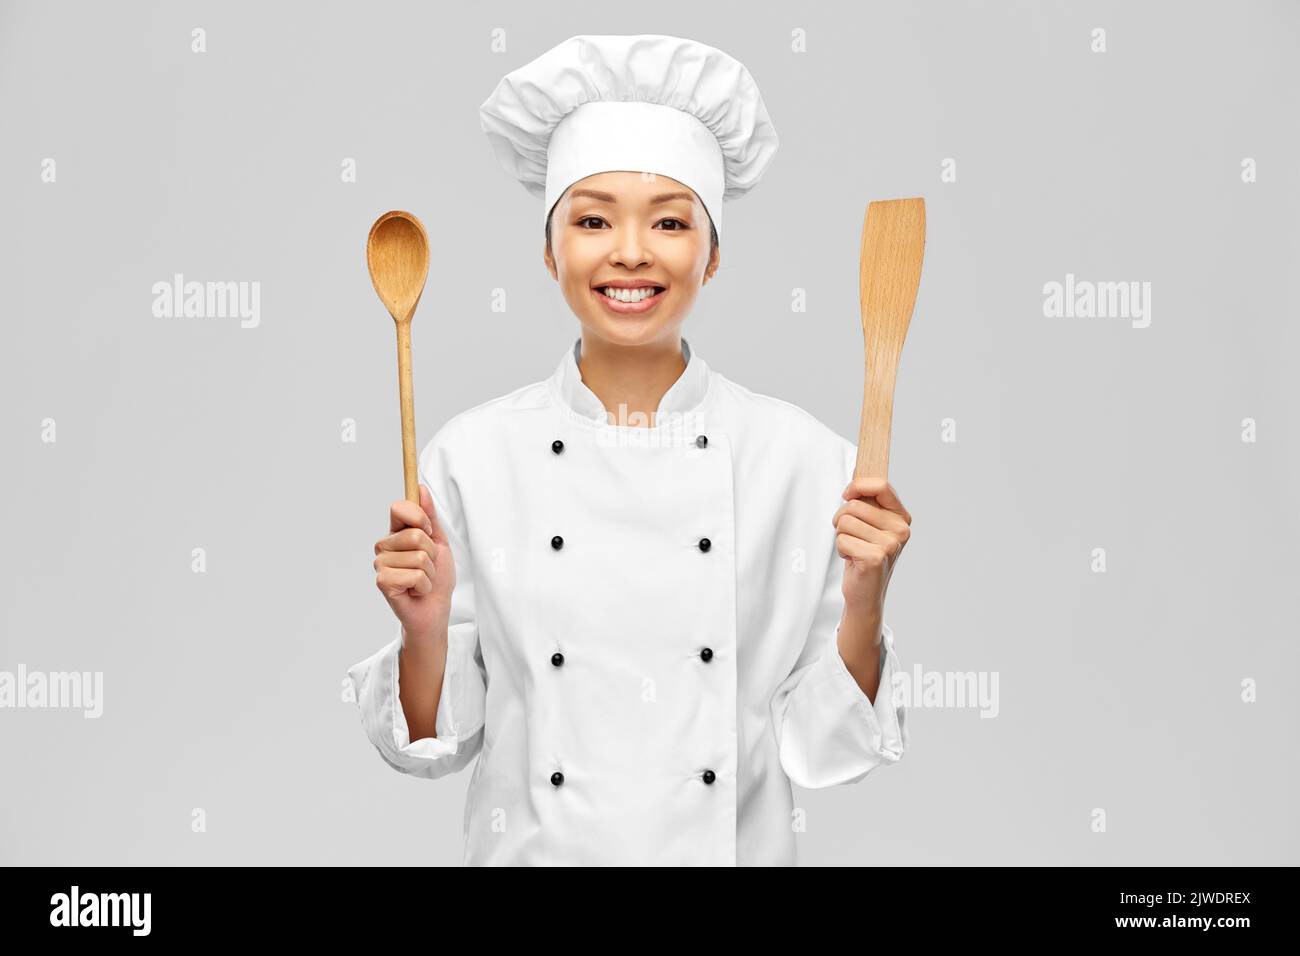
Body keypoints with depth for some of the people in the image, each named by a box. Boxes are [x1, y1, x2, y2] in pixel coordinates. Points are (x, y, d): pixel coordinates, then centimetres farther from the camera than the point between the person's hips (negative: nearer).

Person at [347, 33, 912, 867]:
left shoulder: (802, 456, -10)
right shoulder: (473, 455, -9)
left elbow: (822, 745, -6)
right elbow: (438, 741, -4)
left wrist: (863, 605, -21)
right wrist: (426, 630, -20)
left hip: (735, 843, 0)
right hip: (534, 844, 0)